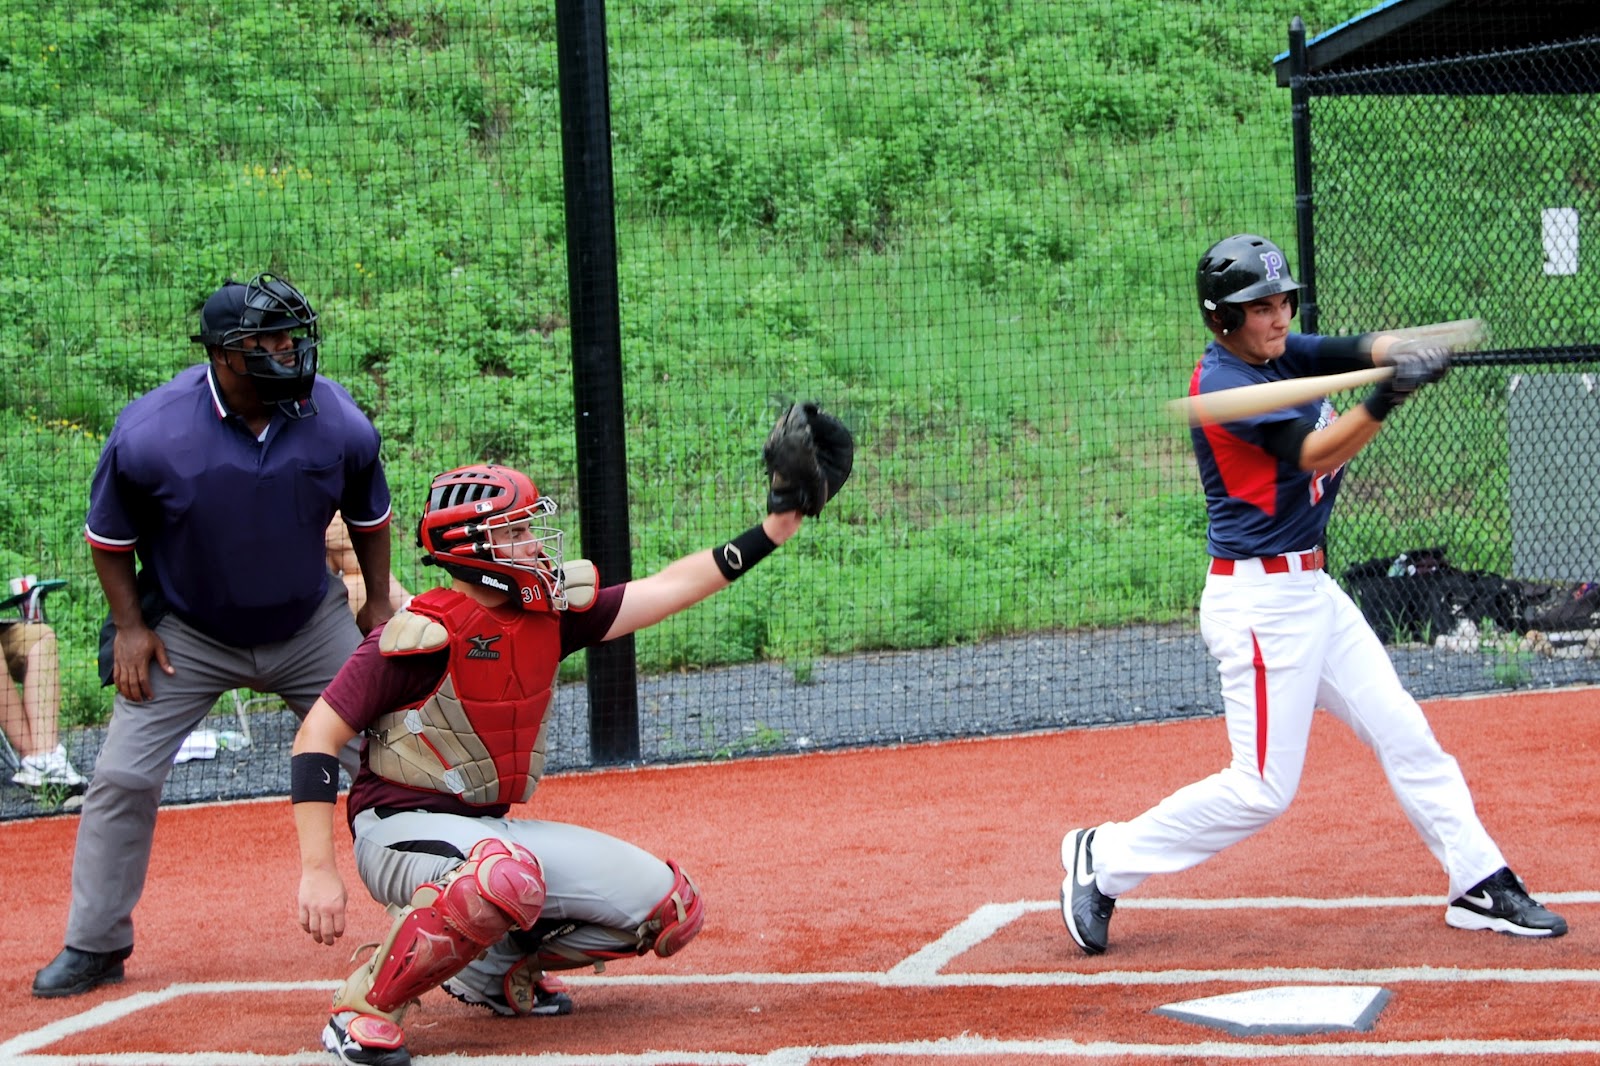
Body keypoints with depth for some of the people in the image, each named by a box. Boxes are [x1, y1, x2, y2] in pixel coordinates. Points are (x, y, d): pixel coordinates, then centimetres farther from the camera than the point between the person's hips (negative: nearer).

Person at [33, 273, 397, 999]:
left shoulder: (340, 424, -17)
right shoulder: (149, 433, -24)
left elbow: (369, 517, 4)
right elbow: (109, 535, -6)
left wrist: (378, 604, 3)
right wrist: (130, 625, -10)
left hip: (311, 627, 2)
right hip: (186, 634, -1)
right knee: (122, 778, -6)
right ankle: (94, 947, 10)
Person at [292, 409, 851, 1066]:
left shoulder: (547, 616, 2)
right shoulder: (425, 634, -19)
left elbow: (669, 590, 6)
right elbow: (316, 738, -19)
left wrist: (776, 527, 0)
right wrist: (318, 874, -24)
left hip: (494, 829, 8)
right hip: (402, 831, -8)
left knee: (671, 910, 0)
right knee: (507, 878, -42)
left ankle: (494, 970, 15)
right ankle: (364, 1010, -22)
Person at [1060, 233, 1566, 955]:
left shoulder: (1282, 354, 8)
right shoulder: (1222, 384, -18)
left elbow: (1359, 350, -6)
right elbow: (1313, 455, -29)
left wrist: (1406, 353, -29)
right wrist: (1382, 403, -45)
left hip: (1310, 590, 9)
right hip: (1260, 602, -9)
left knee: (1404, 732, 9)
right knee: (1263, 788, -5)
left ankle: (1481, 885, 15)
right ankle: (1106, 860, 7)